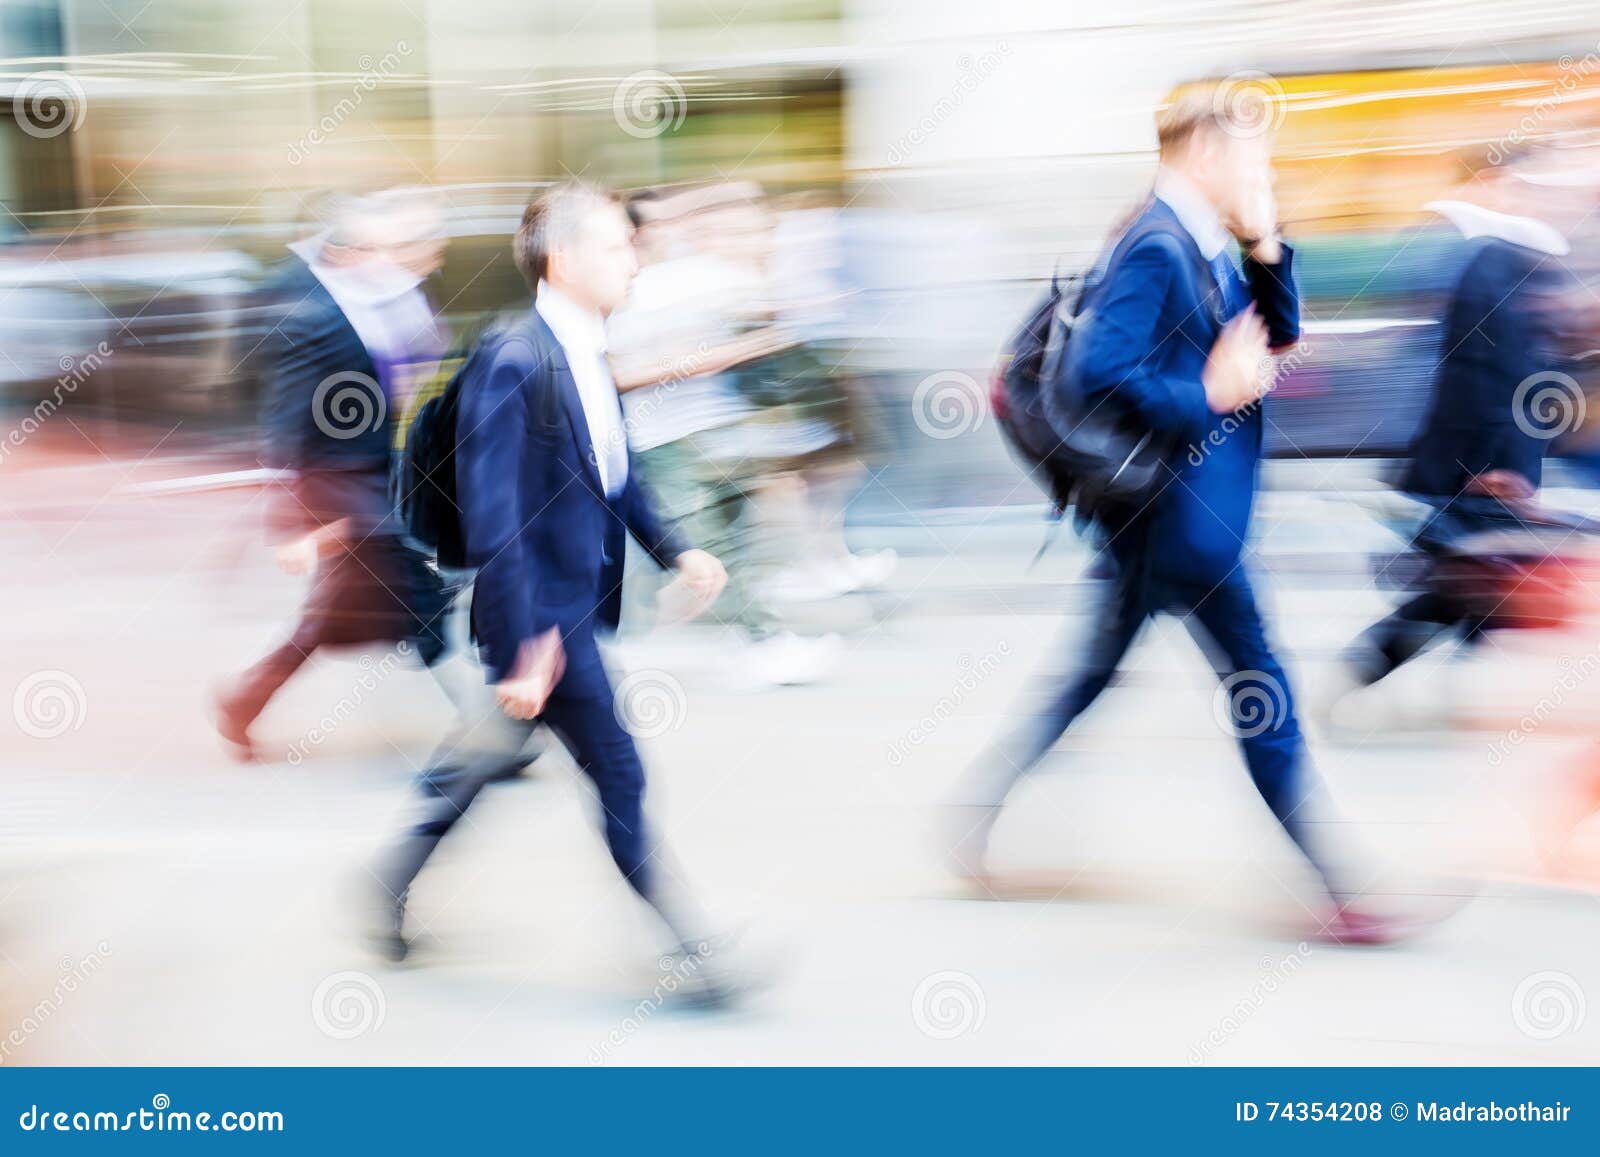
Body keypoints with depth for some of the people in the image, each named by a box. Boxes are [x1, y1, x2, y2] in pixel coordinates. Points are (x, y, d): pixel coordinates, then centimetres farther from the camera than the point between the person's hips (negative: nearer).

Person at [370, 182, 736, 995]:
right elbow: (490, 509, -23)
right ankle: (694, 947, 9)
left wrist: (673, 550, 7)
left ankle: (390, 889, 36)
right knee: (619, 774, -1)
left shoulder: (588, 353, 7)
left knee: (486, 752, 20)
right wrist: (524, 640, -25)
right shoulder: (515, 359, -21)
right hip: (545, 613, -9)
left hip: (579, 601, 9)